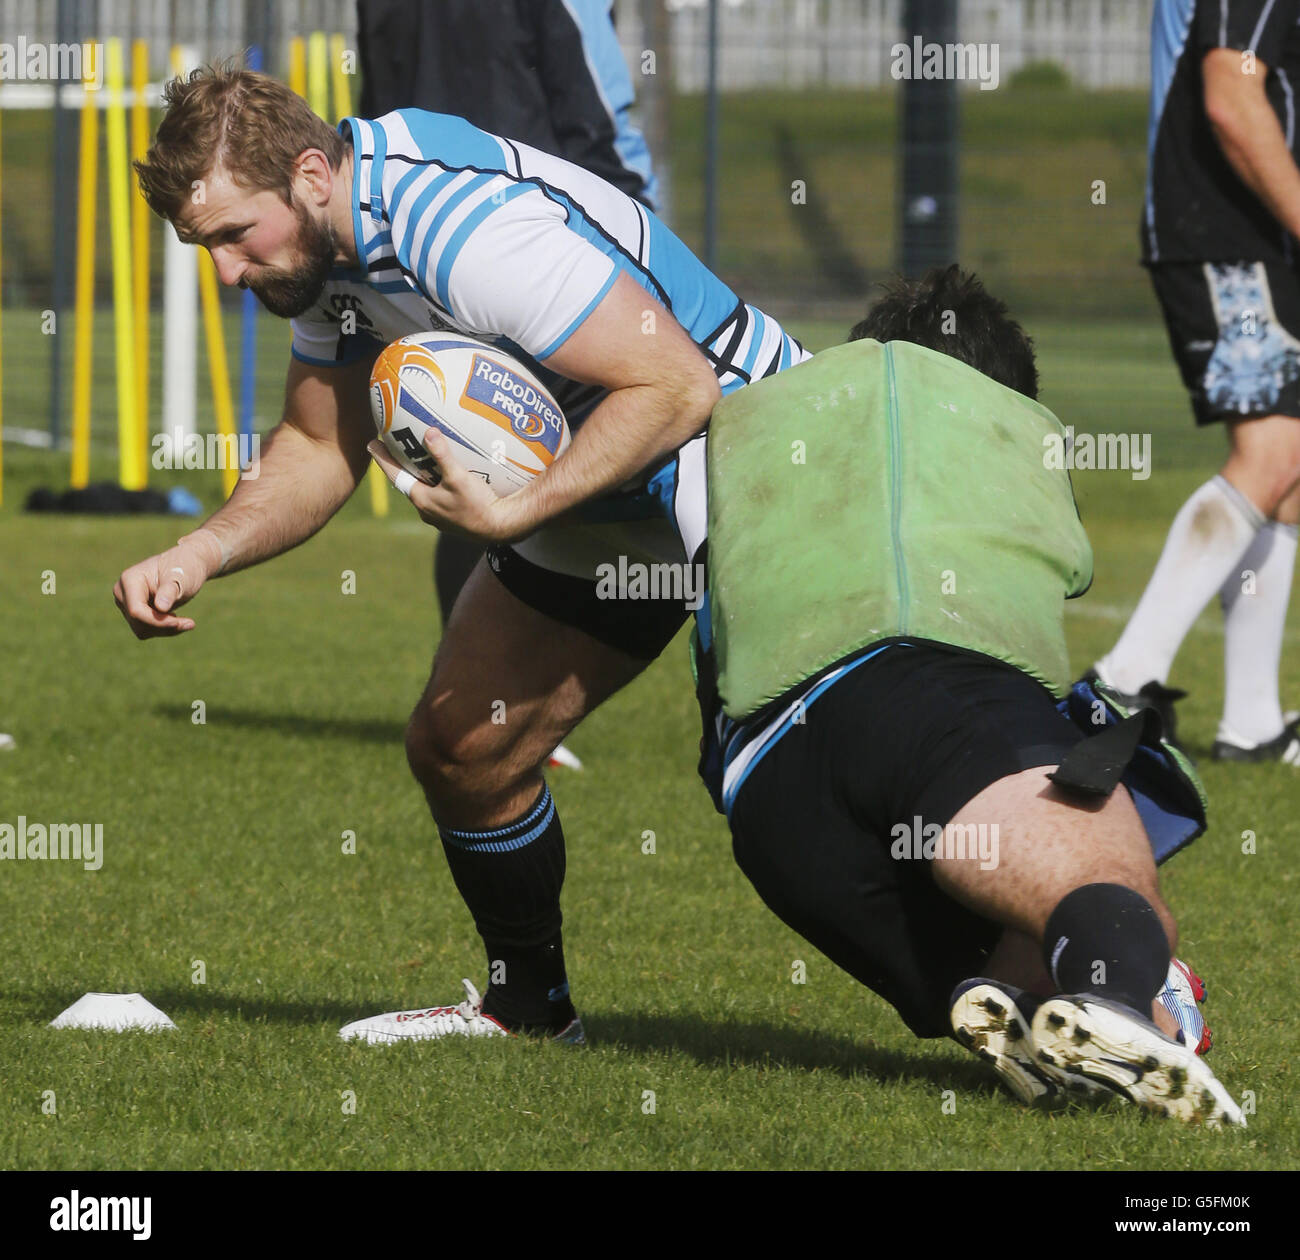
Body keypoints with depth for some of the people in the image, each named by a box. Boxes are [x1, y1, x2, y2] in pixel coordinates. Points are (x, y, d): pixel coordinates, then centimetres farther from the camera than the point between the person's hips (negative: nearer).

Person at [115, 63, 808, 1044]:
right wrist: (199, 556, -7)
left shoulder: (464, 225, -32)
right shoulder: (330, 234, -3)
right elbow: (321, 448, 9)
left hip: (733, 451, -9)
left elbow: (677, 385, -32)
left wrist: (515, 513, -33)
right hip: (592, 504, 9)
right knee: (457, 749, 8)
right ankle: (529, 1009, 25)